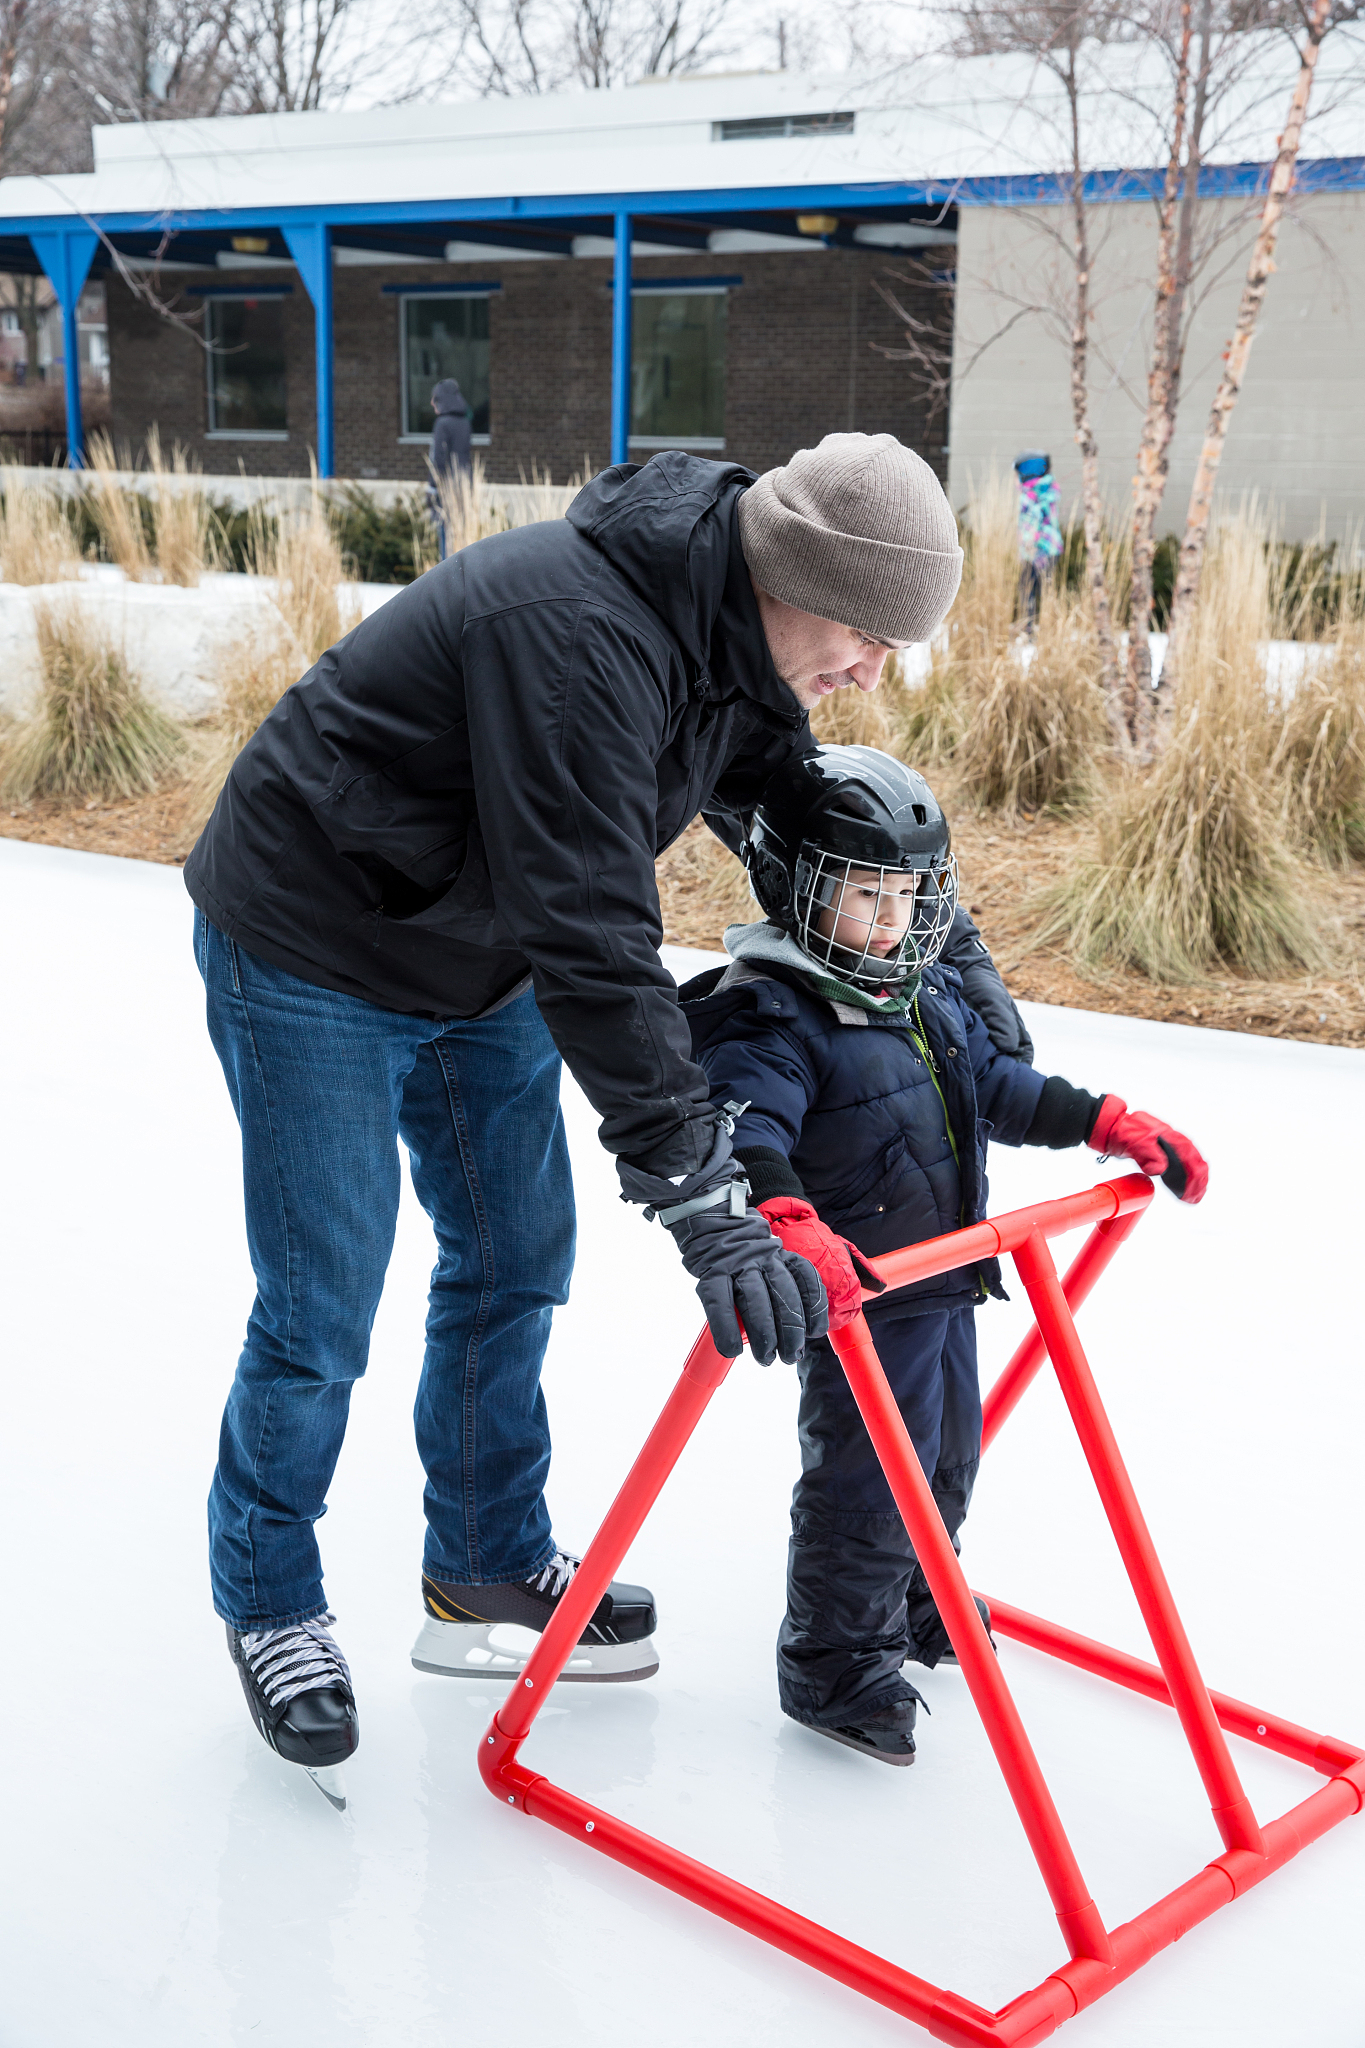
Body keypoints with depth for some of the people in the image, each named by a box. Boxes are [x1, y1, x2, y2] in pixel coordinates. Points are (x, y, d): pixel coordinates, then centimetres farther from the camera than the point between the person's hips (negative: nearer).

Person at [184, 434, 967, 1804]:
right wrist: (699, 1197, -41)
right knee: (320, 1315, -1)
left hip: (478, 956, 9)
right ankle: (267, 1601, 22)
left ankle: (485, 1573, 29)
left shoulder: (737, 643, -6)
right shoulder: (580, 634, -36)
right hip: (310, 956, -9)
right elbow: (591, 937, -40)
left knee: (515, 1260, 12)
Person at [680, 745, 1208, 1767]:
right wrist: (788, 1223, -52)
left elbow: (1001, 1086, 18)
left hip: (947, 1283, 9)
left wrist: (1112, 1124, 13)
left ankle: (915, 1604, 47)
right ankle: (833, 1663, 17)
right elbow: (745, 1132, -35)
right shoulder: (774, 1018, -21)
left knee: (948, 1457, 23)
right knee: (870, 1482, -2)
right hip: (858, 1297, -9)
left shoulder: (932, 993, 7)